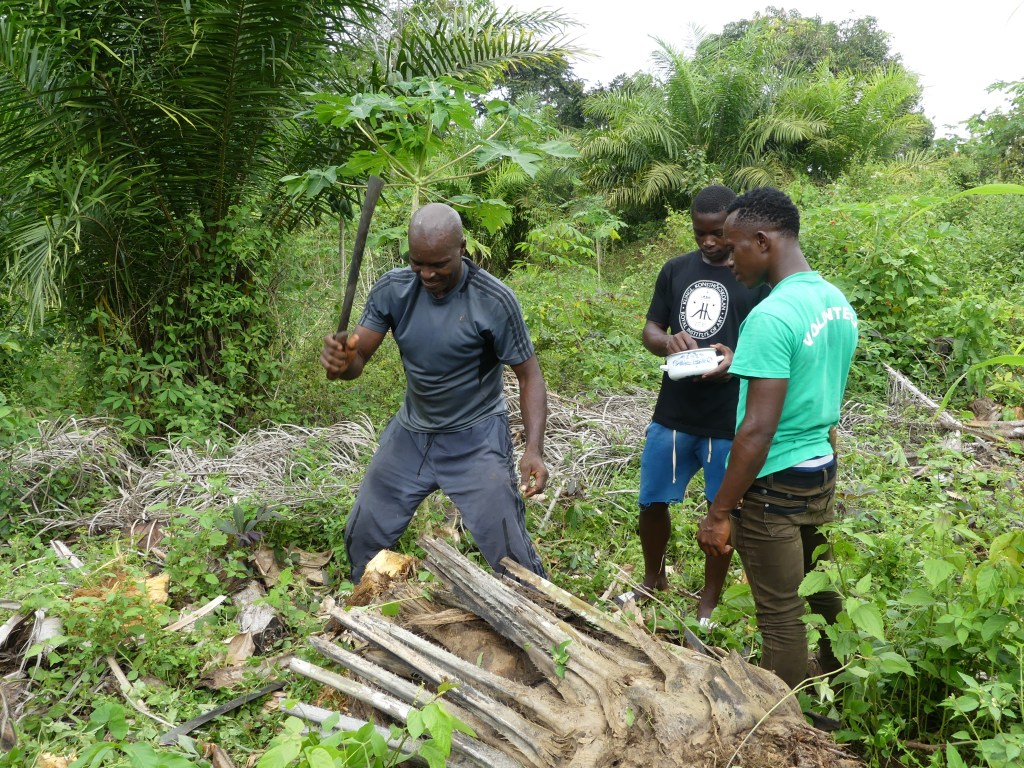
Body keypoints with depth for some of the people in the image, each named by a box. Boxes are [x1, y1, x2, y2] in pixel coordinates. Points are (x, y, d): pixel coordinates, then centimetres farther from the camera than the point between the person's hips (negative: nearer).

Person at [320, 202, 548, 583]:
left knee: (511, 551, -5)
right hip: (410, 433, 4)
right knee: (362, 536, 14)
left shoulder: (494, 300, -21)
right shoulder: (392, 290, -12)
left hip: (476, 438, -4)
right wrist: (340, 362, -36)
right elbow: (358, 358, -10)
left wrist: (534, 448, -26)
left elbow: (529, 376, -14)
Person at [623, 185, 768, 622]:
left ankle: (709, 600, 30)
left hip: (729, 422, -3)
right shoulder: (676, 270, 6)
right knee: (652, 503, 12)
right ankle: (654, 579, 38)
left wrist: (737, 360, -27)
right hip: (672, 414, 4)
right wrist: (668, 341, -15)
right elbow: (649, 330, 8)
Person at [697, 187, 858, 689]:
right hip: (823, 472, 9)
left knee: (781, 617, 4)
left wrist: (720, 511, -18)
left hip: (775, 484, -9)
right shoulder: (838, 301, 5)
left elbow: (758, 430, -24)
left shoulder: (770, 317, -23)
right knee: (824, 596, 24)